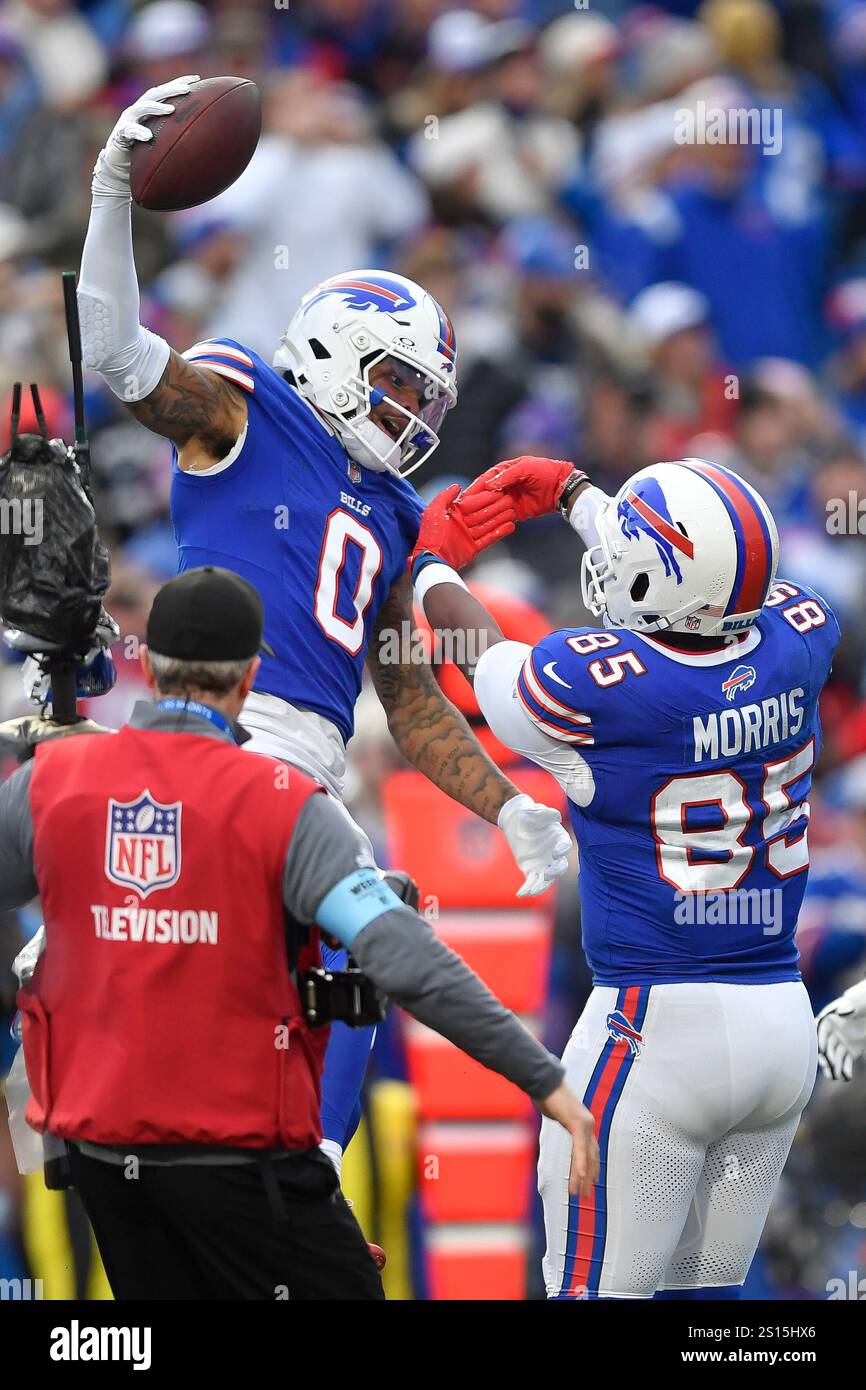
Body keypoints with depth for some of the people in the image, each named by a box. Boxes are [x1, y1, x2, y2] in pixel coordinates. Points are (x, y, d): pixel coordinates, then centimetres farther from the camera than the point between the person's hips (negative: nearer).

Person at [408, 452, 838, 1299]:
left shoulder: (596, 686, -18)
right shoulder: (798, 643, -3)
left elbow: (480, 650, 5)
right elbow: (684, 573, 20)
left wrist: (431, 556, 25)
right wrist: (570, 490, 31)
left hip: (660, 1022, -6)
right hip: (783, 1022, 6)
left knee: (597, 1286, 0)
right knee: (705, 1286, 14)